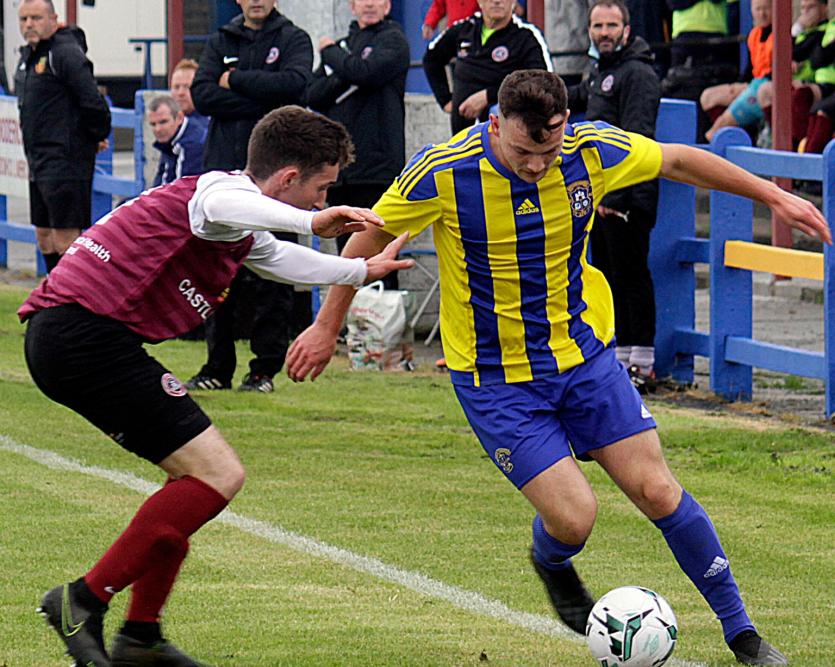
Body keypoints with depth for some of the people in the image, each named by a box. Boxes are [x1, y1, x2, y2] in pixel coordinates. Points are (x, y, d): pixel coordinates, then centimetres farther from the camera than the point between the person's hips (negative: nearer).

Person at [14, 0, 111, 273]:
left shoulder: (66, 54, -15)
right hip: (39, 163, 10)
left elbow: (93, 103, -20)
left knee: (64, 240, -11)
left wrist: (97, 137, -6)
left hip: (65, 162, -10)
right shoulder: (28, 55, 15)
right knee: (44, 236, 14)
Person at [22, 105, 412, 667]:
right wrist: (313, 221, -50)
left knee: (199, 474, 19)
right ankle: (84, 600, -10)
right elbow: (222, 208, -38)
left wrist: (366, 270, 53)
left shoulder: (246, 236, 23)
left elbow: (286, 260, 45)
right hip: (88, 331, -11)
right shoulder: (221, 188, -11)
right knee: (218, 475, -12)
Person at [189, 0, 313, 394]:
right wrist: (261, 100, -11)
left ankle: (266, 367, 3)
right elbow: (202, 95, -1)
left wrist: (235, 80, -8)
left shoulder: (294, 40, 5)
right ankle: (218, 367, 11)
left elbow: (294, 82, -15)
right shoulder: (220, 42, 14)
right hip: (223, 169, 3)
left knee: (272, 277, -3)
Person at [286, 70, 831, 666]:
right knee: (573, 517, -13)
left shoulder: (592, 152, -14)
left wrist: (774, 196, 10)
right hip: (494, 376, -3)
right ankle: (552, 564, 26)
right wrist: (328, 326, 3)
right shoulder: (444, 174, -22)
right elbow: (371, 237, -5)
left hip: (584, 351, 3)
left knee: (656, 489, -4)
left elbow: (678, 162, 5)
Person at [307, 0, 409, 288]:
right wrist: (343, 80, -8)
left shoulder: (393, 40, 2)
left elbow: (365, 73, -16)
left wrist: (330, 52, 0)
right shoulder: (343, 43, 19)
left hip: (378, 166, -6)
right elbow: (313, 96, 10)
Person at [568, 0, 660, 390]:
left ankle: (642, 365, -5)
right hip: (600, 196, 10)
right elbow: (581, 97, 43)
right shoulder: (600, 72, 17)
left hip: (627, 198, -10)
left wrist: (613, 191, -25)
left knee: (631, 277, -7)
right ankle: (619, 357, 20)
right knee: (606, 277, 13)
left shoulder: (638, 74, -13)